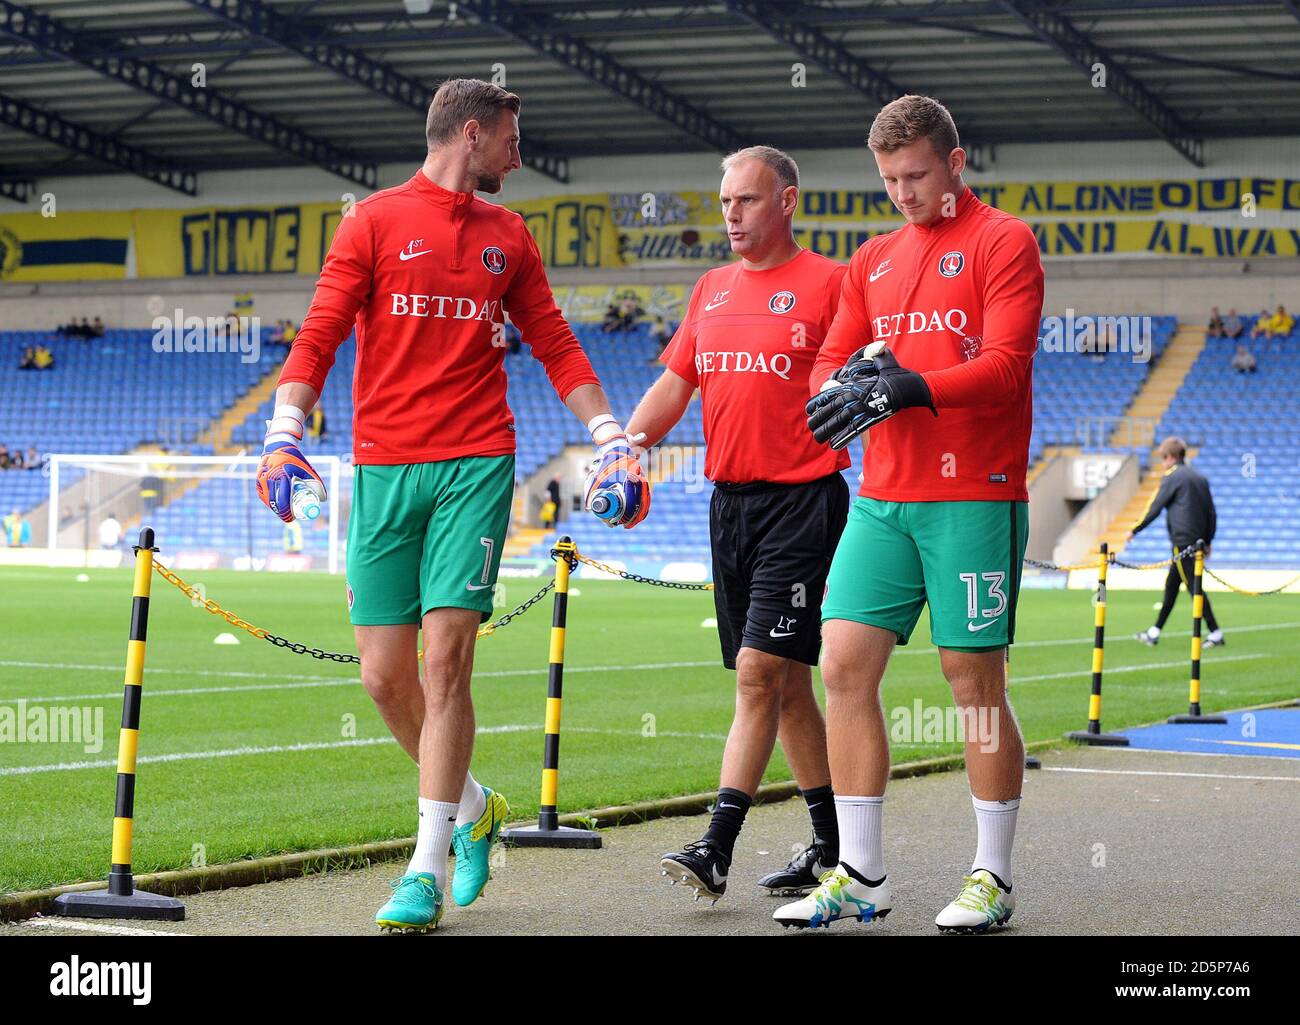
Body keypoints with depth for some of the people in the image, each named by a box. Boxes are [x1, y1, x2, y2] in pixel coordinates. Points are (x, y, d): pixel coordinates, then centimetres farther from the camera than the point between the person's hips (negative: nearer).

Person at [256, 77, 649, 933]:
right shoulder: (376, 222, 4)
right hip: (384, 471, -1)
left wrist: (611, 436, 13)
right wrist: (286, 431, -14)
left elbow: (554, 343, 21)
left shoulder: (507, 234, 15)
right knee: (385, 676, 0)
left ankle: (427, 873, -8)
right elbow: (319, 335, -1)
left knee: (446, 657, -11)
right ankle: (473, 808, 26)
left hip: (476, 464, 1)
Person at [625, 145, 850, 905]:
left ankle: (718, 850, -14)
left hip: (801, 499, -7)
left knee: (760, 670, -13)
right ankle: (834, 845, 19)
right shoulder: (712, 290, 15)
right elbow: (676, 382, 16)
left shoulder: (828, 283, -5)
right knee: (785, 682, 10)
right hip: (730, 499, 7)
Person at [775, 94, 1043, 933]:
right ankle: (861, 875, 5)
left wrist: (906, 387, -25)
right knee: (845, 665, -2)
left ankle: (994, 878, 9)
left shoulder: (1002, 241, -2)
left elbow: (1005, 365, -13)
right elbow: (831, 358, 16)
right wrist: (842, 382, -8)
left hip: (976, 499, -6)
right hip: (883, 497, 6)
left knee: (975, 679, -2)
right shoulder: (874, 259, 18)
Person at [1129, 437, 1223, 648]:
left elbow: (1154, 508, -7)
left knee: (1193, 586, -7)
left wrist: (1135, 530, 2)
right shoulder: (1200, 478, 15)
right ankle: (1155, 633, 19)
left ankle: (1215, 633, -11)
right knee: (1171, 584, 14)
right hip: (1197, 541, 8)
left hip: (1182, 541, -8)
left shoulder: (1172, 477, -7)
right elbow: (1211, 513, 16)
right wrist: (1207, 541, 21)